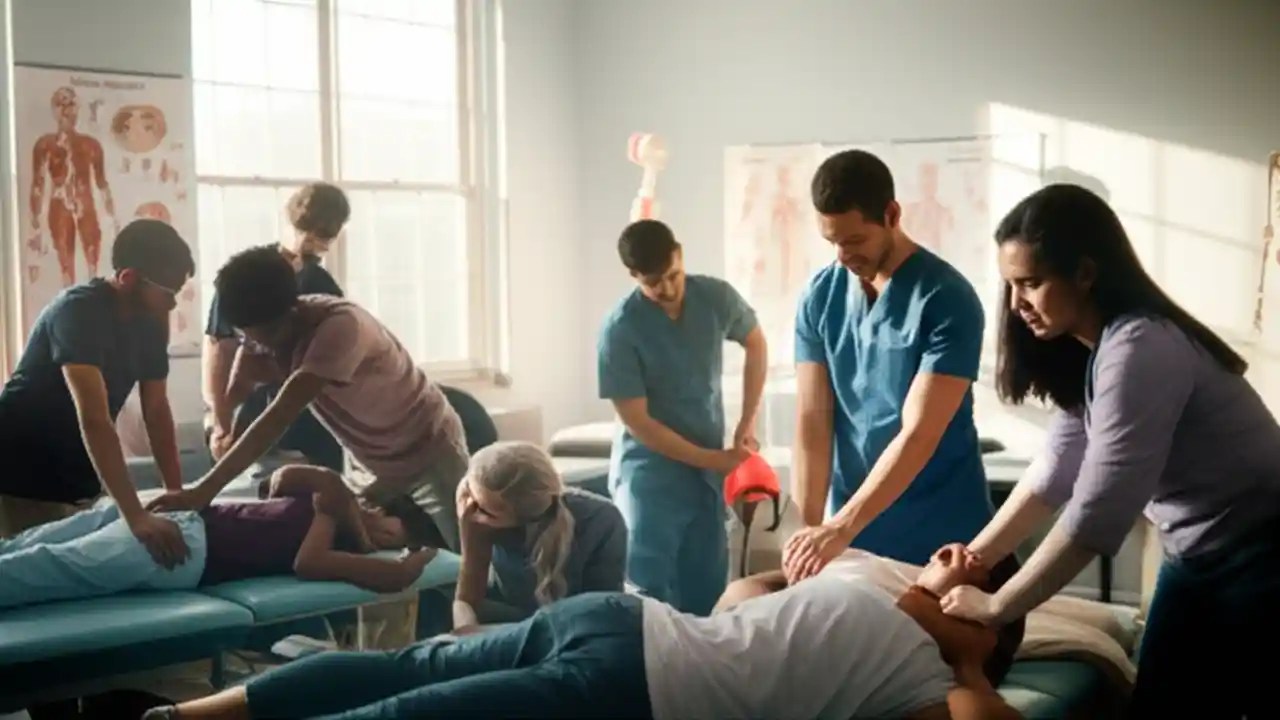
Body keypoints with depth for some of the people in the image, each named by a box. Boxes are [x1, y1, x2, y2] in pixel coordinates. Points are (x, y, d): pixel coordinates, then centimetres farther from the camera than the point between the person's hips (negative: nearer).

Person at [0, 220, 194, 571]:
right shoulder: (78, 311, -27)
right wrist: (136, 517, -46)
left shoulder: (150, 321, -3)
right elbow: (93, 419, -38)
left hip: (78, 481, 7)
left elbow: (156, 411, 3)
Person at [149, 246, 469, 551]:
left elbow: (279, 417, -41)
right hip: (373, 467, 7)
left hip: (429, 455, -7)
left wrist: (206, 488, -46)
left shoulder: (340, 327, -34)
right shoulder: (265, 329, -10)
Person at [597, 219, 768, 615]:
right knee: (653, 593, -5)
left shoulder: (716, 296, -7)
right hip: (651, 471, -4)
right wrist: (711, 458, -14)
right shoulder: (620, 329, -19)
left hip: (708, 467, 4)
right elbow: (637, 422, -16)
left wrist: (748, 421, 7)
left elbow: (756, 344, 14)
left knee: (707, 591, 8)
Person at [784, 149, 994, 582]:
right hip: (852, 533, 4)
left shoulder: (947, 299, -15)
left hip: (942, 538, -3)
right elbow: (812, 420, -4)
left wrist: (839, 529, -26)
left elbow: (919, 434, -21)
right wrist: (810, 528, -12)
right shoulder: (819, 298, -1)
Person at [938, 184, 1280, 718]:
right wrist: (973, 557, -3)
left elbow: (1096, 515, -29)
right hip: (1197, 560, 9)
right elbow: (1054, 474, 6)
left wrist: (994, 607, -21)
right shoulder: (1088, 352, 3)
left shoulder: (1140, 349, -26)